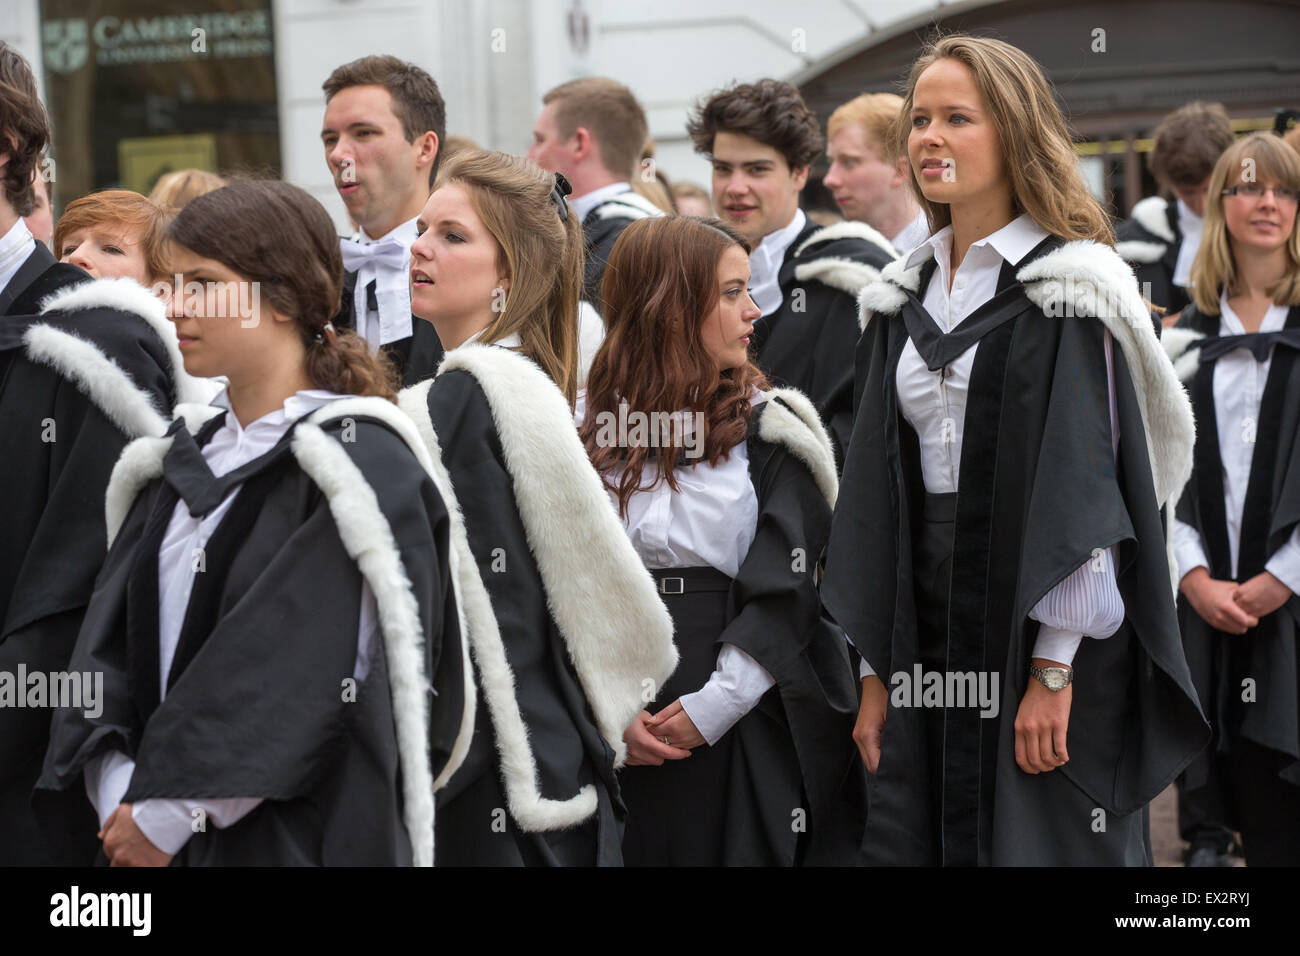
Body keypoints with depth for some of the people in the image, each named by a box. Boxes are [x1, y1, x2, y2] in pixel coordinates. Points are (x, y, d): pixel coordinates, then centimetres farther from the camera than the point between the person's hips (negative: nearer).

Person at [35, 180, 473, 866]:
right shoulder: (182, 458, 12)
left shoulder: (360, 461, -11)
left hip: (303, 836, -6)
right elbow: (110, 637, 6)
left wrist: (167, 810, -16)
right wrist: (117, 788, -9)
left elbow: (307, 679, -17)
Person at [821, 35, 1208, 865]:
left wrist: (1054, 669, -18)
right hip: (927, 625, 6)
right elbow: (878, 485, 12)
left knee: (1039, 843, -3)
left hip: (1039, 621, -6)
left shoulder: (1067, 288, -7)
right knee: (918, 841, 5)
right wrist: (874, 667, 7)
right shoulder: (905, 300, 13)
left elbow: (1082, 485, -12)